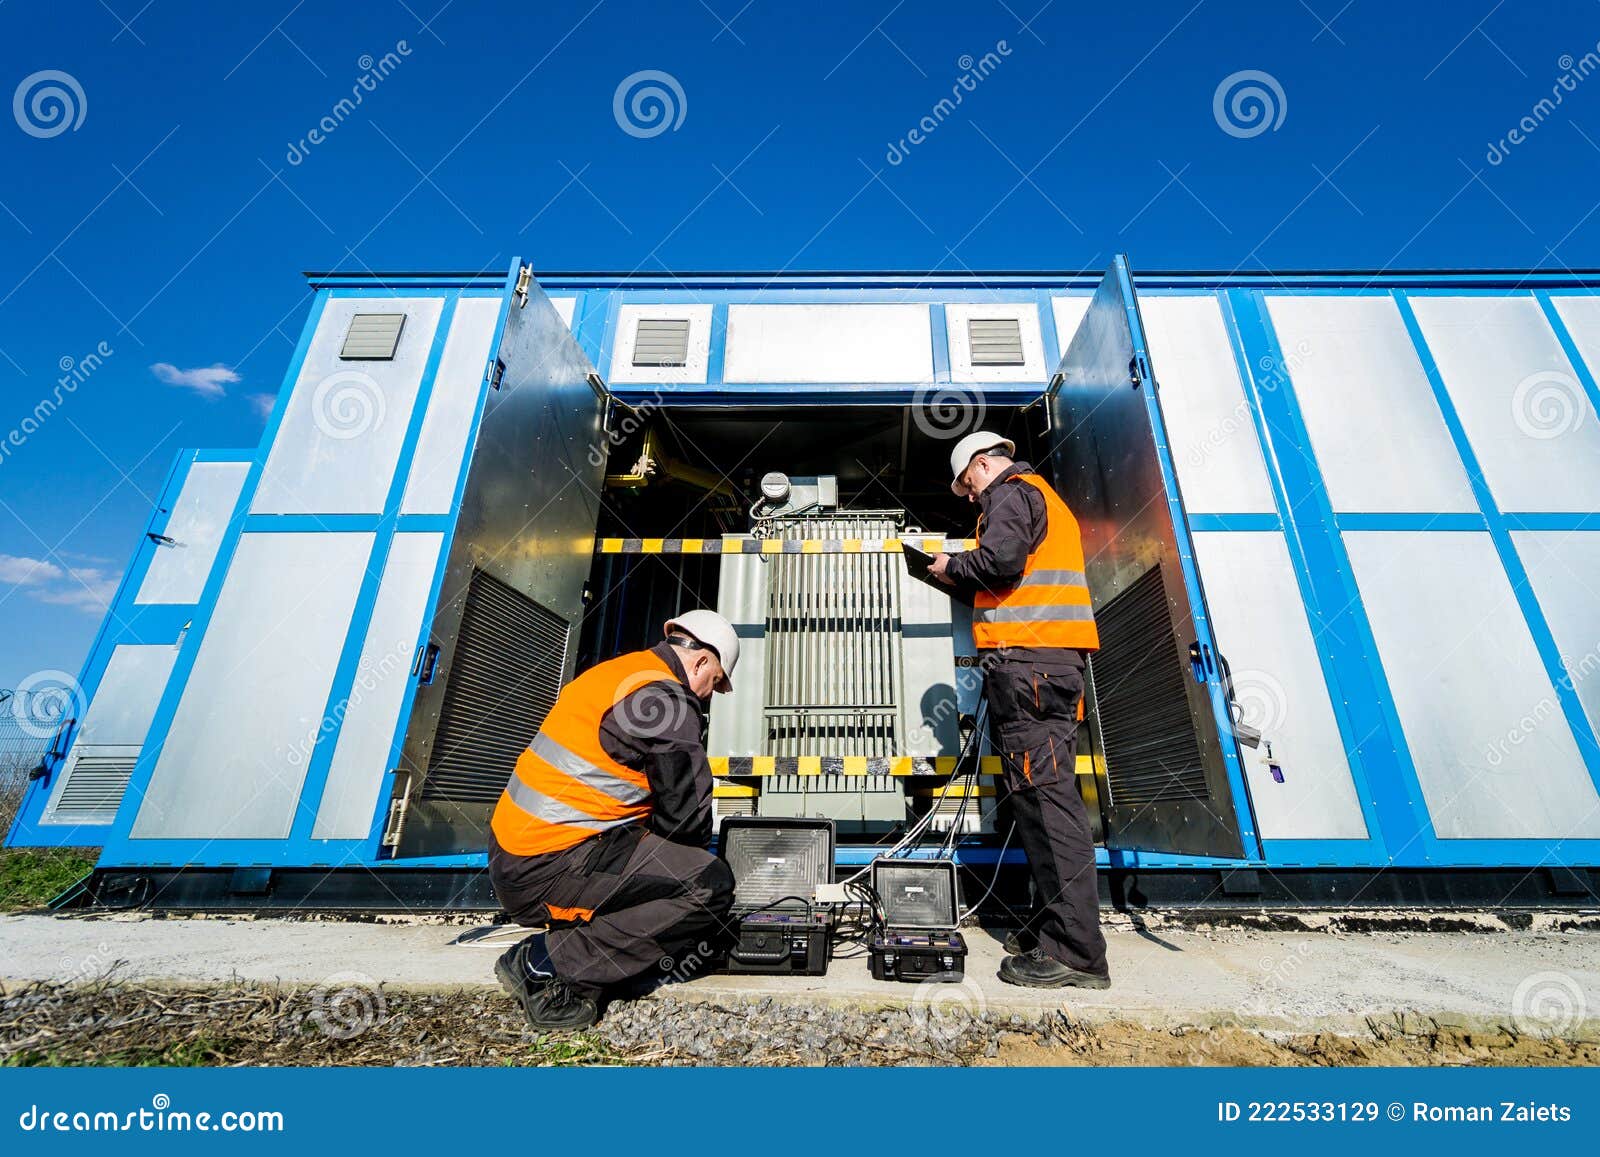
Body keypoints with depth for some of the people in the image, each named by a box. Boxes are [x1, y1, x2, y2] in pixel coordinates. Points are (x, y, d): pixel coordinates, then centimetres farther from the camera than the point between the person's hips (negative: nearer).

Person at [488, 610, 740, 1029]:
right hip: (546, 871, -10)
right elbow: (687, 815, -12)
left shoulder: (616, 672, 14)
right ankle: (545, 962, -6)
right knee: (711, 886, -13)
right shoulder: (666, 700, -16)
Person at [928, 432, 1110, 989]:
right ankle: (1053, 929, 18)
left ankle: (1075, 950, -5)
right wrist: (968, 583, 25)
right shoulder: (1045, 498, 30)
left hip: (1026, 659, -10)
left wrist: (952, 566, -1)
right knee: (1048, 793, 10)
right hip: (1058, 658, 10)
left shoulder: (1010, 492, 0)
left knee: (1044, 796, -10)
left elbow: (1001, 558, -18)